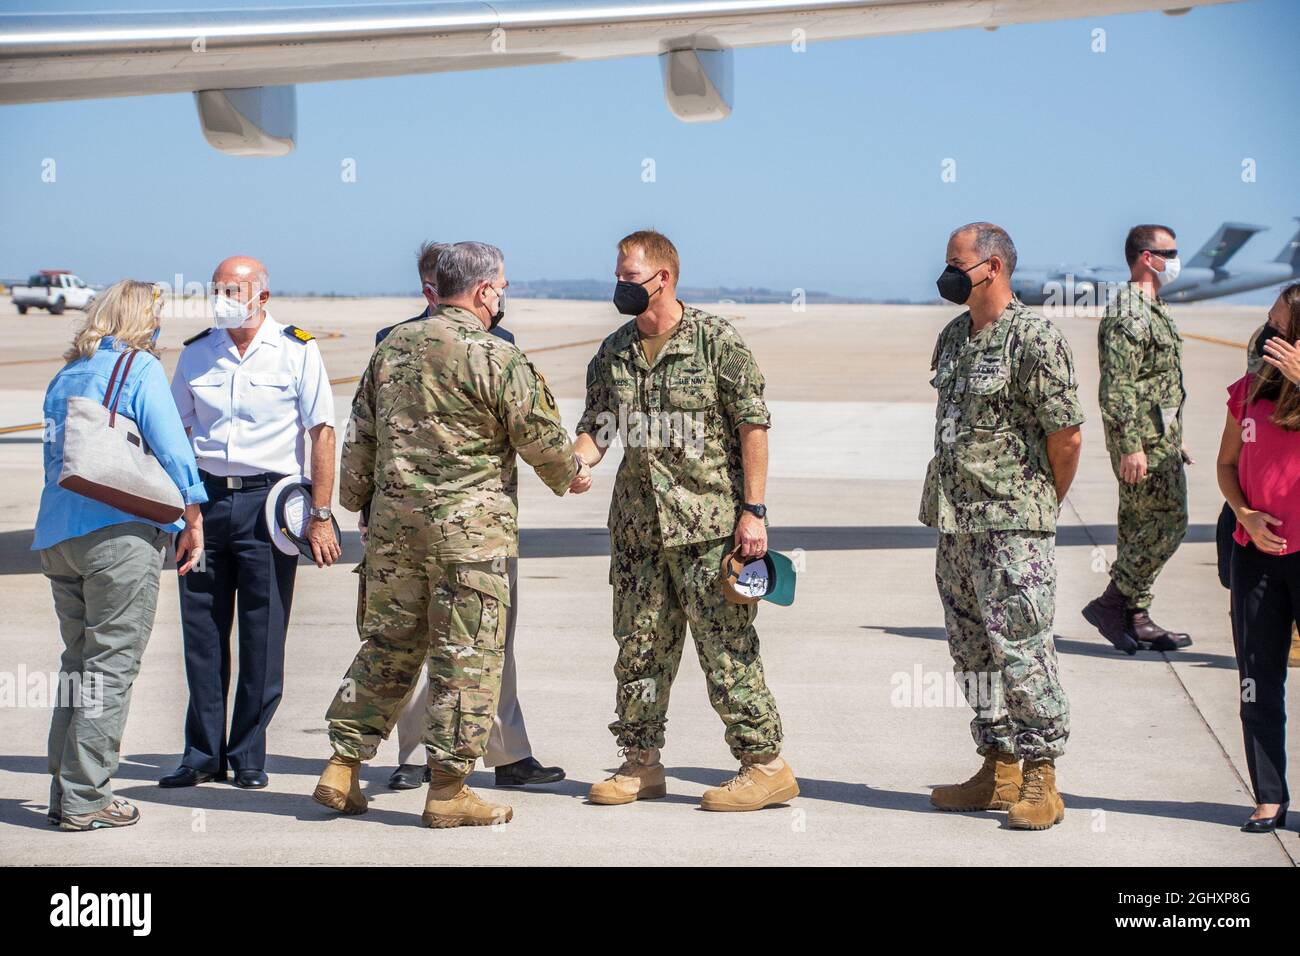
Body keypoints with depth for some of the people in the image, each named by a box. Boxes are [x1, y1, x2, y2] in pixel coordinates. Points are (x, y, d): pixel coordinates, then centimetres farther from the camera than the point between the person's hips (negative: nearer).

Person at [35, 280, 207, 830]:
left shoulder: (65, 376, 16)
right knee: (111, 666, -3)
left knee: (78, 662, 14)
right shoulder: (139, 367, -4)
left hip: (57, 536, 7)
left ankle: (65, 792, 15)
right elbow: (171, 449, -8)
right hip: (119, 533, -7)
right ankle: (85, 800, -3)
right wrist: (193, 522, -1)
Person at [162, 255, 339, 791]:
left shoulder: (297, 351, -1)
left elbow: (321, 432, -3)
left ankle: (249, 757, 11)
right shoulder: (197, 353, 10)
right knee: (202, 632, 5)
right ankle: (203, 755, 14)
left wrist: (320, 515, -8)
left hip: (268, 500, -3)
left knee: (262, 636, 0)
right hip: (204, 498, 3)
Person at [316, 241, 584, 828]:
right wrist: (569, 476, 17)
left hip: (394, 521, 7)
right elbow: (542, 437, -4)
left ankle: (342, 768, 16)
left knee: (388, 642, 15)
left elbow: (360, 434, 16)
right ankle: (447, 788, 4)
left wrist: (355, 498, 28)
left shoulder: (393, 347, 10)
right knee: (467, 654, 1)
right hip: (470, 529, -6)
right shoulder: (496, 358, -11)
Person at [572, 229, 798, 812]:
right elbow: (597, 426, 13)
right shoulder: (613, 353, 11)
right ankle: (641, 764, 22)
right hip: (637, 525, 6)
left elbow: (754, 426, -6)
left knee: (726, 648, -5)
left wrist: (752, 510, -11)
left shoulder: (716, 341, -6)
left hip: (709, 524, -6)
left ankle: (765, 765, 4)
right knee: (639, 648, 10)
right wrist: (576, 463, -11)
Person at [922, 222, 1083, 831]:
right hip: (953, 522, 8)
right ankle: (998, 772, 21)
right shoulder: (953, 337, 14)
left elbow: (1066, 437, -10)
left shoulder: (1035, 340, -12)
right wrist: (951, 500, 18)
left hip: (1012, 527, -8)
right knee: (972, 649, 12)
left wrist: (1042, 507, 1)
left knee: (1019, 648, -7)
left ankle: (1040, 779, 2)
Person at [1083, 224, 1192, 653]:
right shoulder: (1128, 313, -15)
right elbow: (1117, 387, -21)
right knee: (1167, 522, -10)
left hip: (1159, 436, 10)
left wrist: (1174, 439, 25)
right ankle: (1112, 602, -5)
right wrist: (1130, 446, -24)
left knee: (1140, 527, 10)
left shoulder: (1152, 310, 19)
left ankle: (1134, 617, 14)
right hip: (1143, 439, -10)